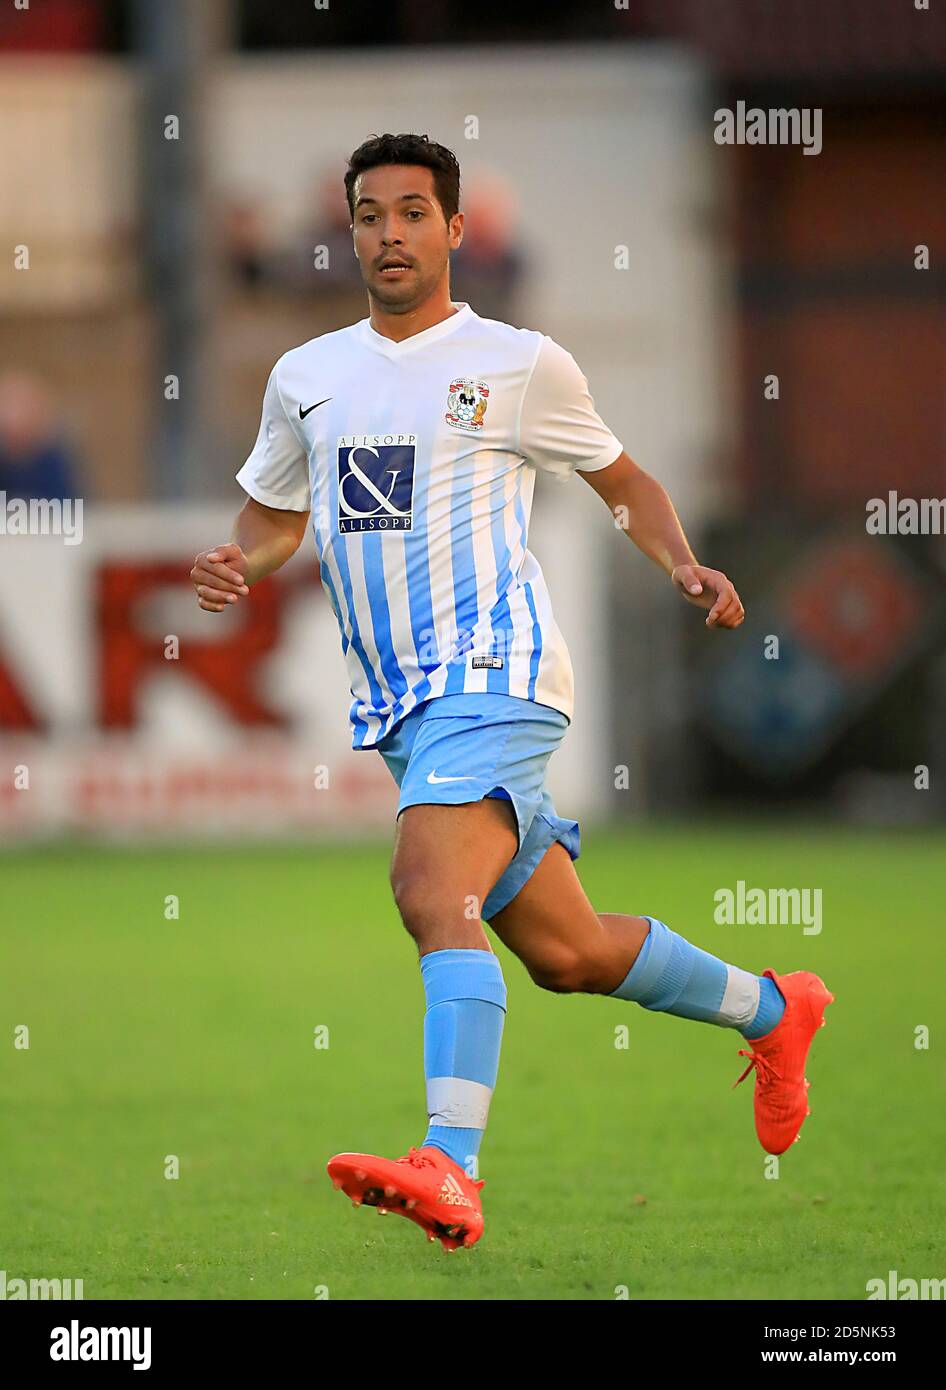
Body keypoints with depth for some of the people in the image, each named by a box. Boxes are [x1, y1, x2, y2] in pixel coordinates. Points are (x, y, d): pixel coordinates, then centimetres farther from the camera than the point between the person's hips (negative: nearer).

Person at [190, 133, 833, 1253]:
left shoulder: (520, 364, 1)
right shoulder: (307, 377, 13)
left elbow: (623, 481, 14)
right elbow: (274, 518, 25)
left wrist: (684, 568, -4)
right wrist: (234, 567, 1)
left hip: (494, 673, -6)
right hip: (398, 702, 6)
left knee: (433, 896, -29)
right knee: (564, 953, 11)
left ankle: (450, 1168, -40)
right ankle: (771, 1009, 35)